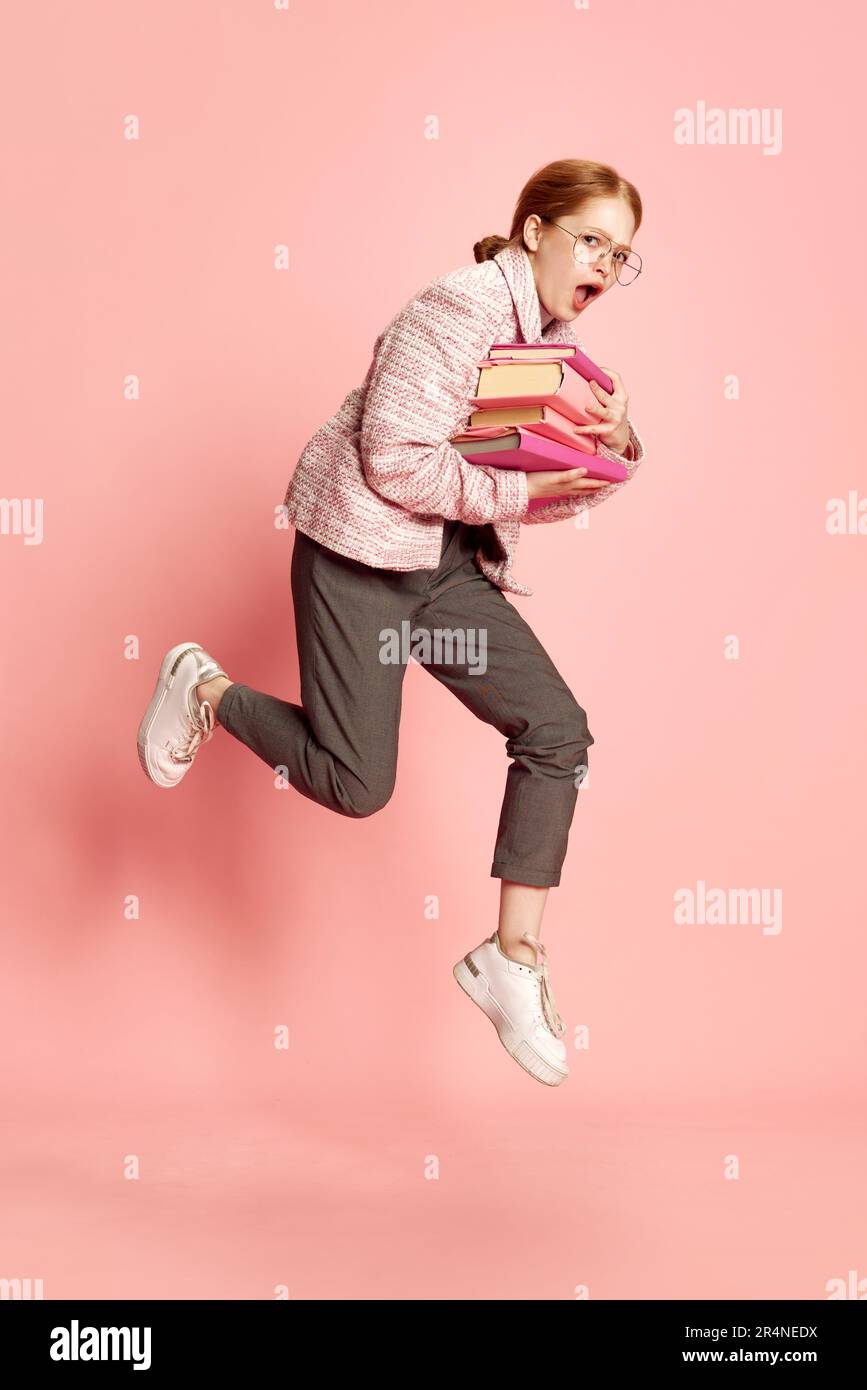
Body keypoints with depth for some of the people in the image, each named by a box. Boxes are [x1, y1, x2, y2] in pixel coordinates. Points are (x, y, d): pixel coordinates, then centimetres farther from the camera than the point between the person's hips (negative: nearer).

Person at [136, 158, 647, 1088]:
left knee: (557, 730, -6)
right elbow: (396, 460, -23)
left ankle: (513, 960, 3)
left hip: (451, 565, 8)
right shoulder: (461, 309, -17)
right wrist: (515, 494, -20)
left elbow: (563, 490, 12)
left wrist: (613, 446, -8)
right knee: (356, 785, -7)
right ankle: (204, 692, 21)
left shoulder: (559, 339, 11)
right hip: (360, 552, -8)